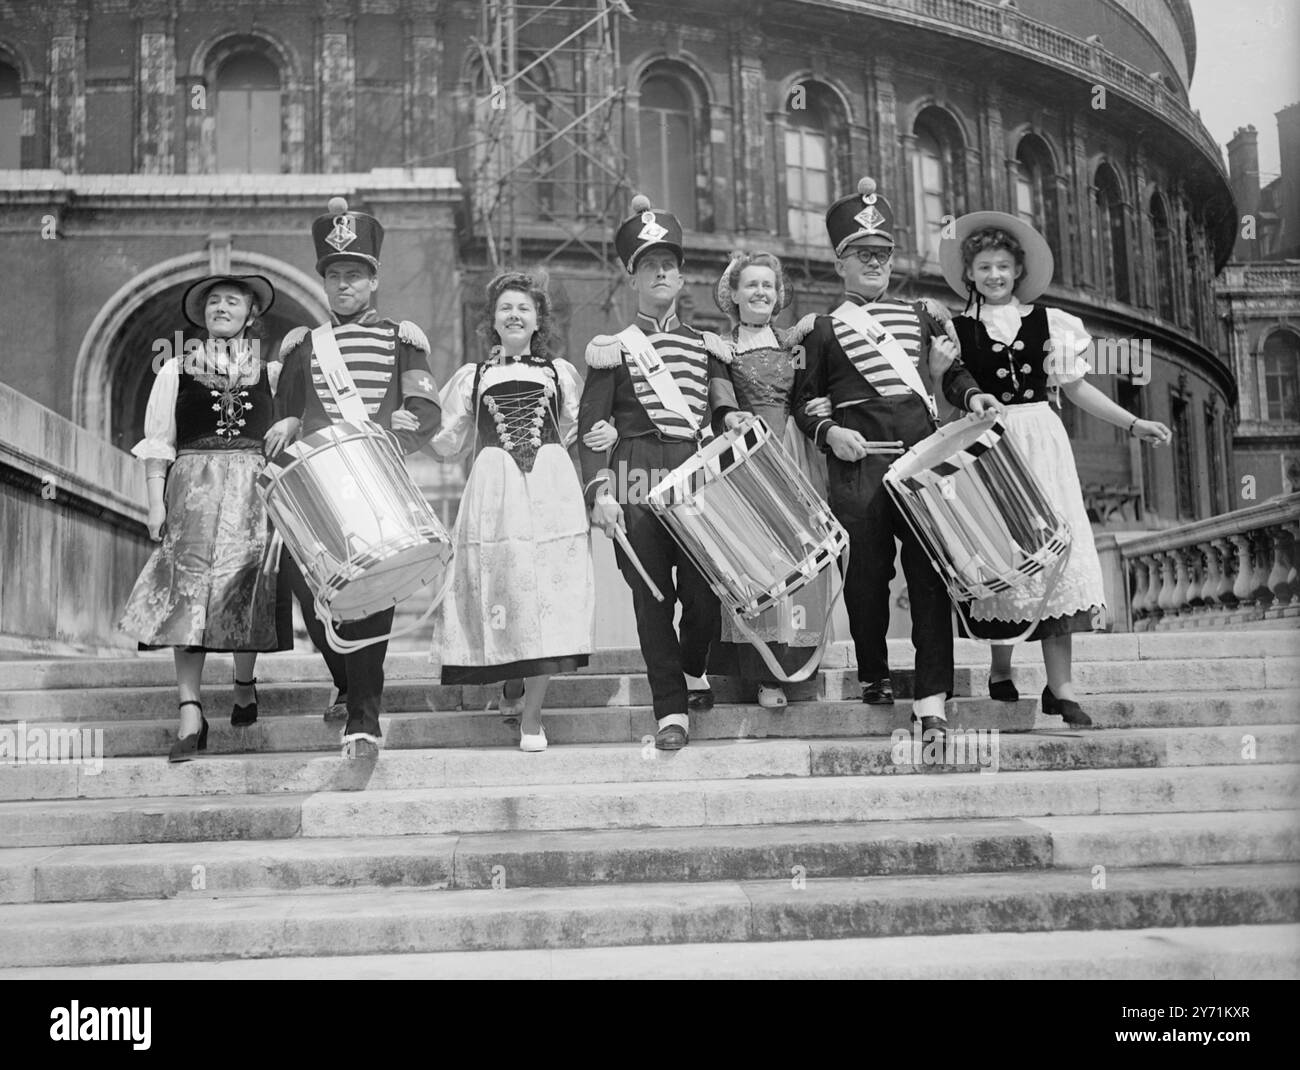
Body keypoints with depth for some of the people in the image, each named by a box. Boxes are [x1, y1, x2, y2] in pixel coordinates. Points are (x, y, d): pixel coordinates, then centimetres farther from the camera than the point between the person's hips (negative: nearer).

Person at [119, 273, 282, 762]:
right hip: (191, 492, 0)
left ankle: (245, 684, 27)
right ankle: (191, 716, -8)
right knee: (188, 596, -7)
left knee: (247, 593, 2)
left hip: (253, 495, 1)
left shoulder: (271, 372, 10)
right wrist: (156, 503, -2)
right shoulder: (175, 371, 9)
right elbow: (158, 444, 7)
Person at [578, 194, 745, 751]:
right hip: (637, 486, -2)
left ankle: (694, 672, 27)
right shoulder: (613, 349, 6)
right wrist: (599, 491, -11)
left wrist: (732, 420, -5)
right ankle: (671, 711, 5)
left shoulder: (707, 346, 17)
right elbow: (591, 424, 1)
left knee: (703, 594, -4)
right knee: (652, 598, -3)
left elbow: (723, 412, 20)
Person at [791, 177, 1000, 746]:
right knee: (867, 571, 0)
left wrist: (972, 394, 2)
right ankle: (874, 676, 21)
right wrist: (828, 432, -8)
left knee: (929, 570, -8)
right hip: (858, 459, -2)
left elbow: (952, 371, 23)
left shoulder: (918, 315, 19)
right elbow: (803, 401, 10)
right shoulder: (824, 329, 11)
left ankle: (931, 697, -9)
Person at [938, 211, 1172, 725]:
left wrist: (1132, 423, 6)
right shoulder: (956, 330, 3)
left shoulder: (1048, 322, 7)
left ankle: (1060, 685, -2)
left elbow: (1074, 387, 10)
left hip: (1041, 442, 1)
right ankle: (1000, 669, 22)